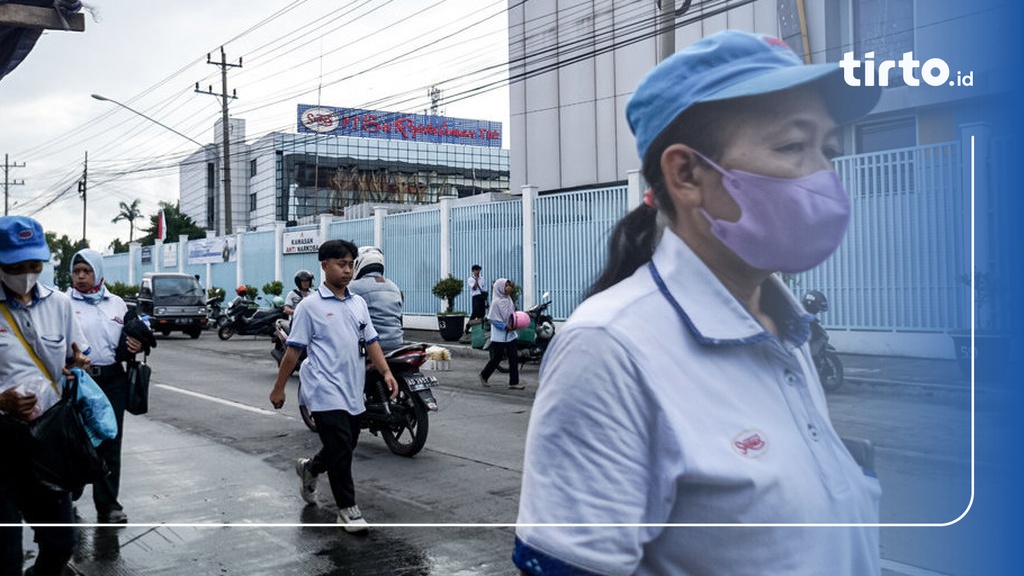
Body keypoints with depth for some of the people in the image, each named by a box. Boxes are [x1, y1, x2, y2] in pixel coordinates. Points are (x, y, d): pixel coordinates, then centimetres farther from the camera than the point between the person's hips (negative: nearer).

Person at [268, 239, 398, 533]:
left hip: (353, 391, 6)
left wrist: (386, 372, -1)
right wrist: (278, 388, -2)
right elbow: (293, 350, -3)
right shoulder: (310, 306, -5)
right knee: (340, 450, -8)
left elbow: (370, 342, 12)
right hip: (326, 392, -6)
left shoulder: (358, 303, 11)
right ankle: (347, 509, 5)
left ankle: (309, 468, 43)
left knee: (346, 447, 16)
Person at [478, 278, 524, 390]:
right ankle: (484, 375, 27)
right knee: (496, 358, 4)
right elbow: (492, 318, -14)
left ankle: (514, 382, 6)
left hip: (510, 334, 7)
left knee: (514, 357, 2)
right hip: (499, 335, -7)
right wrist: (505, 326, -19)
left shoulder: (509, 299, 7)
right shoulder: (496, 302, -14)